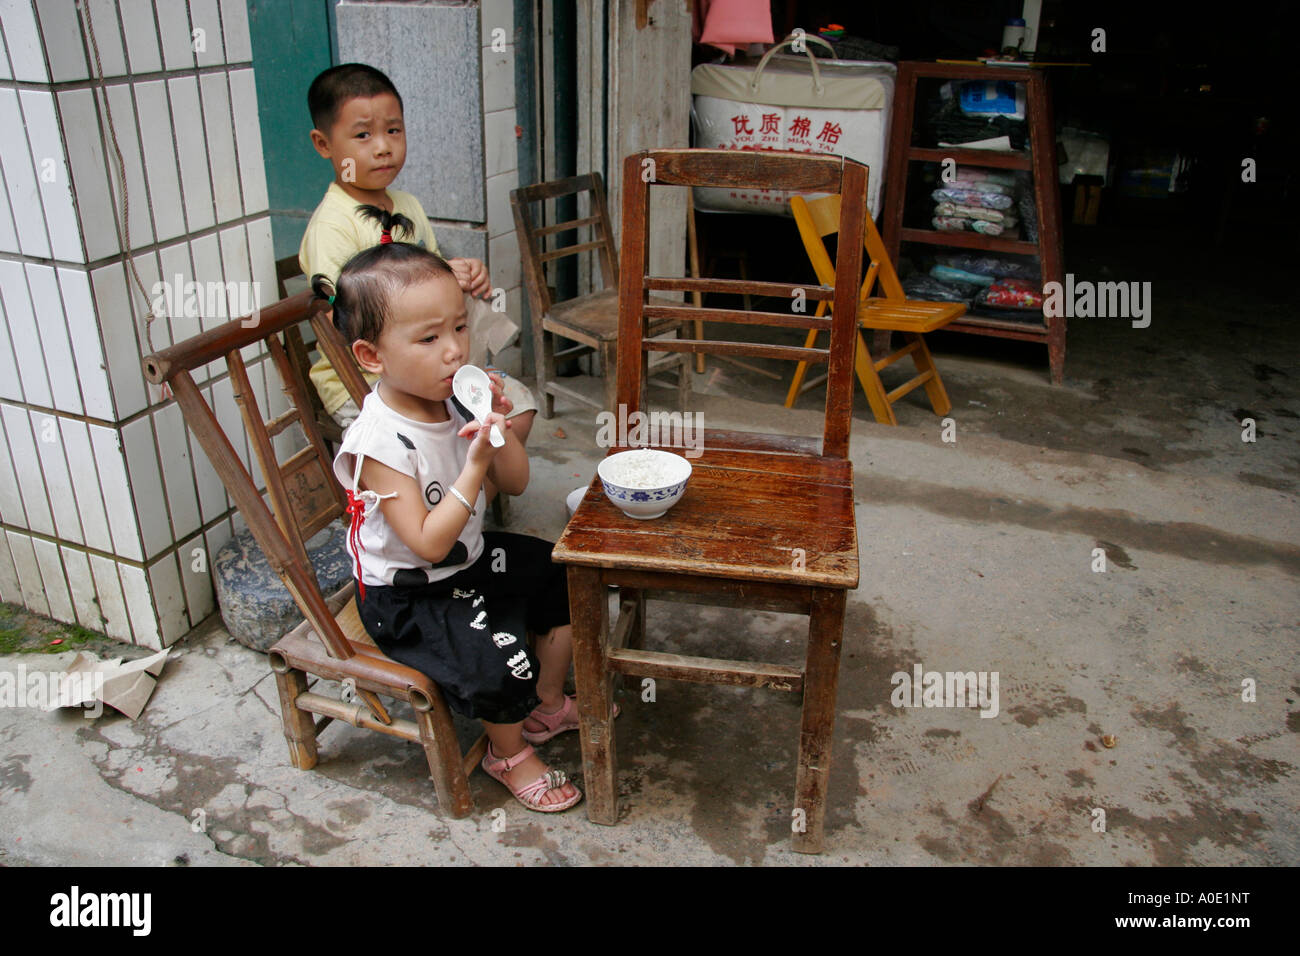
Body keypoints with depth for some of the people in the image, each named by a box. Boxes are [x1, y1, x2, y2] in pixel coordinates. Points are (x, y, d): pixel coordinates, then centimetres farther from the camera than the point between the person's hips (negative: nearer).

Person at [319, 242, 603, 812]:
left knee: (568, 579, 8)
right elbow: (428, 543, -29)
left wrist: (500, 427, -19)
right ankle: (508, 753, 11)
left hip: (470, 558, 8)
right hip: (408, 596, -8)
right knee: (498, 663, -24)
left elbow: (515, 483, 0)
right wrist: (474, 466, -36)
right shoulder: (379, 443, -28)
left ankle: (547, 706, 28)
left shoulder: (457, 400, -7)